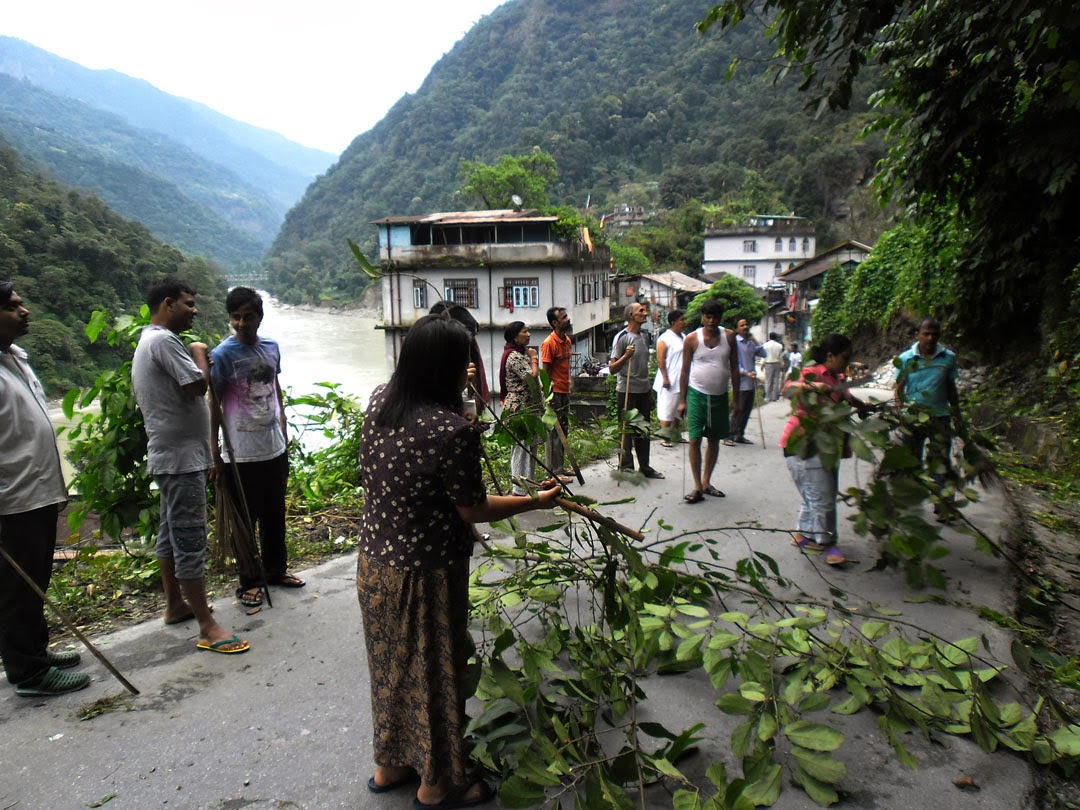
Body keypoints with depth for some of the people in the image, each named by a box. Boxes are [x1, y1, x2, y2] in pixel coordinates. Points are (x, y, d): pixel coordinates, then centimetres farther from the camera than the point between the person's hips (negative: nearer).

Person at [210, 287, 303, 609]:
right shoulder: (222, 355, -12)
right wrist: (215, 456, -12)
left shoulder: (271, 347, 4)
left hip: (275, 449, 6)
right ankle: (249, 582, 21)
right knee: (246, 521, 7)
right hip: (242, 455, -5)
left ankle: (276, 570, 34)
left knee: (275, 515, 18)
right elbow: (214, 407, -10)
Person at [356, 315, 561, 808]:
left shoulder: (379, 401, -5)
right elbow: (474, 511, -17)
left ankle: (389, 765, 45)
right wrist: (536, 501, -2)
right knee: (434, 672, 14)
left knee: (391, 664, 24)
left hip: (374, 562, 7)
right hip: (424, 573, -7)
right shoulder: (452, 430, -27)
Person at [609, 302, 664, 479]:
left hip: (644, 390, 7)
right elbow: (612, 368, -12)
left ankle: (644, 466, 23)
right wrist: (625, 356, -29)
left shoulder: (645, 335, 12)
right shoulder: (622, 337, -11)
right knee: (627, 431, 0)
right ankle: (626, 467, 10)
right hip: (627, 391, -7)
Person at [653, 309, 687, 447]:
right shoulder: (665, 338, -11)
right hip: (669, 382, -9)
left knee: (678, 411, 15)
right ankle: (665, 439, 4)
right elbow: (660, 359, -16)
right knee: (667, 412, -3)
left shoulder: (683, 337, 14)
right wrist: (665, 378, -20)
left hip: (681, 382, 9)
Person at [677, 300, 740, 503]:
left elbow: (734, 368, 7)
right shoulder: (692, 339, -4)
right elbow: (685, 370, -1)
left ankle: (706, 482, 24)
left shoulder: (729, 336, 2)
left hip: (720, 395, 3)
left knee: (714, 440, 10)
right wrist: (682, 400, -3)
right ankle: (697, 487, -2)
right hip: (697, 394, -3)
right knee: (695, 439, -8)